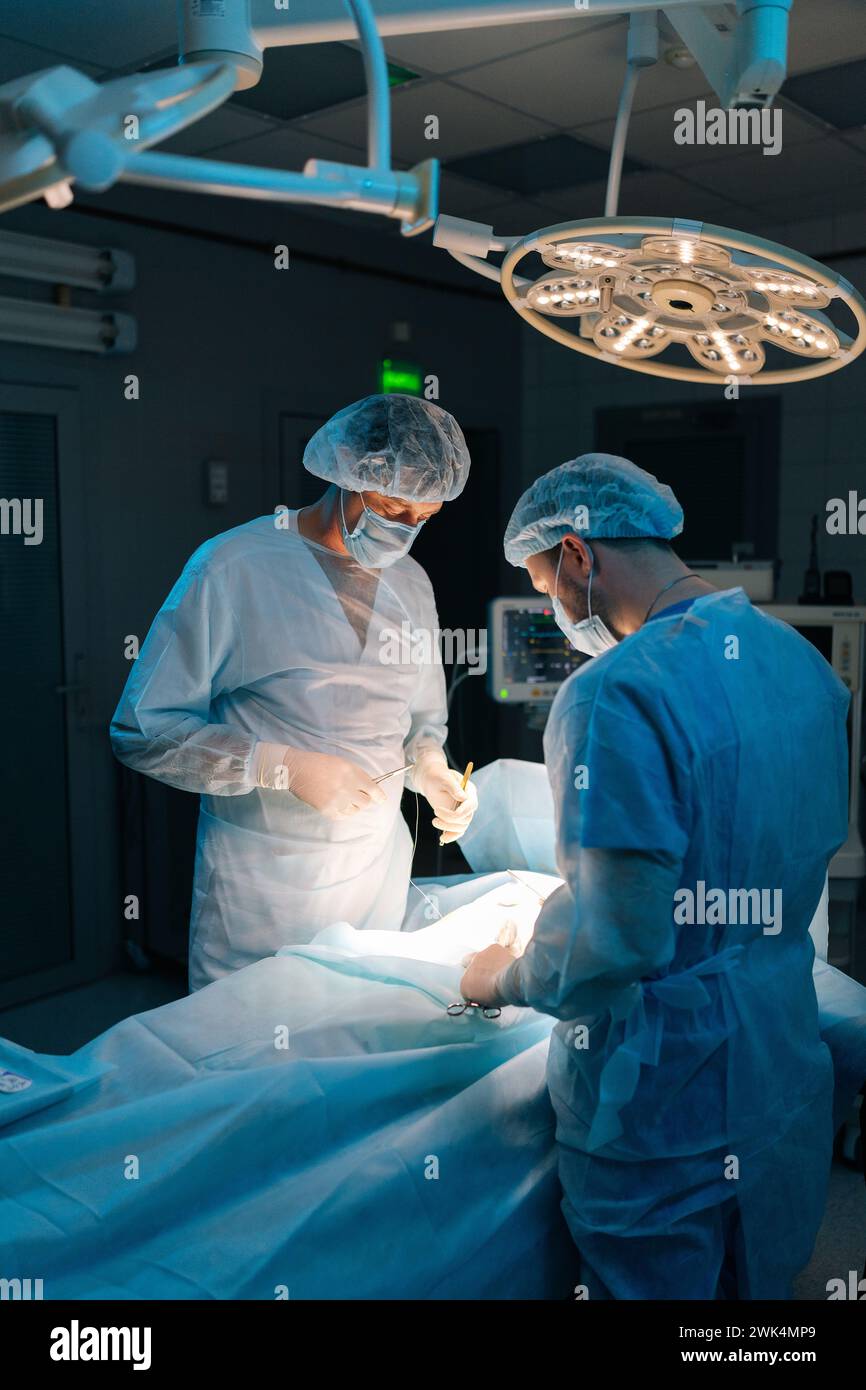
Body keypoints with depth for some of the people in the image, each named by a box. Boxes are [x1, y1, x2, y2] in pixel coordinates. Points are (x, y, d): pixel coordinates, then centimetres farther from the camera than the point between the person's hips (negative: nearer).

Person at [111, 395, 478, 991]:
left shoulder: (412, 585, 7)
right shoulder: (233, 567, -12)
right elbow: (142, 730, -12)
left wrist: (432, 771, -3)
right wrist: (284, 766, -20)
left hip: (381, 870, 5)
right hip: (263, 884, -5)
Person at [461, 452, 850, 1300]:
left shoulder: (616, 693, -24)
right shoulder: (805, 664, 2)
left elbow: (614, 936, -27)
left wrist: (505, 981, -7)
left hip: (663, 1098, -7)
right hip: (788, 1081, 8)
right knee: (762, 1284, 25)